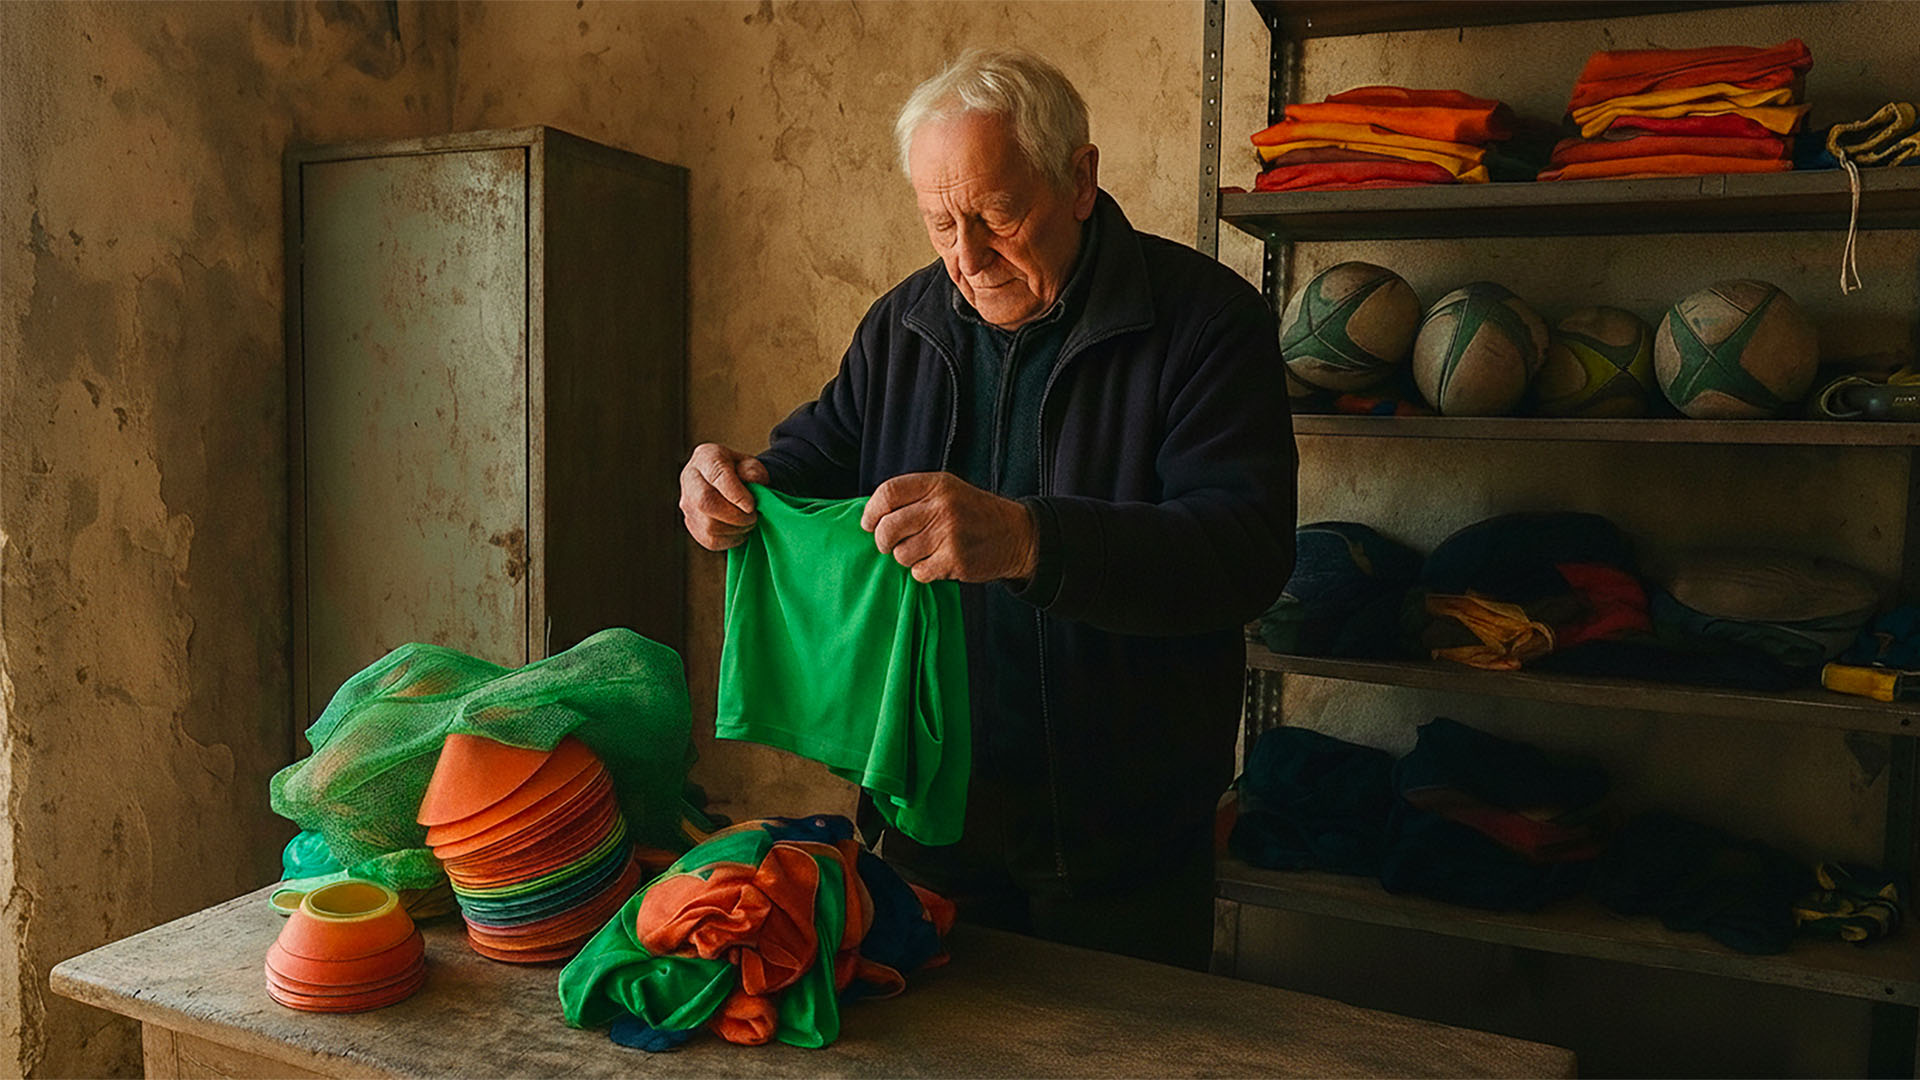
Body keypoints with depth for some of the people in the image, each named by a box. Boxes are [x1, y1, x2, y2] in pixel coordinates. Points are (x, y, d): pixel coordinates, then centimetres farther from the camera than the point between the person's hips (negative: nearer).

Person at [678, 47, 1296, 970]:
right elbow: (816, 453, 13)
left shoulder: (1206, 318, -13)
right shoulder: (904, 323, 4)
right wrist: (734, 483, -12)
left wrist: (1028, 541, -40)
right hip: (924, 807, 5)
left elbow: (1249, 548, -24)